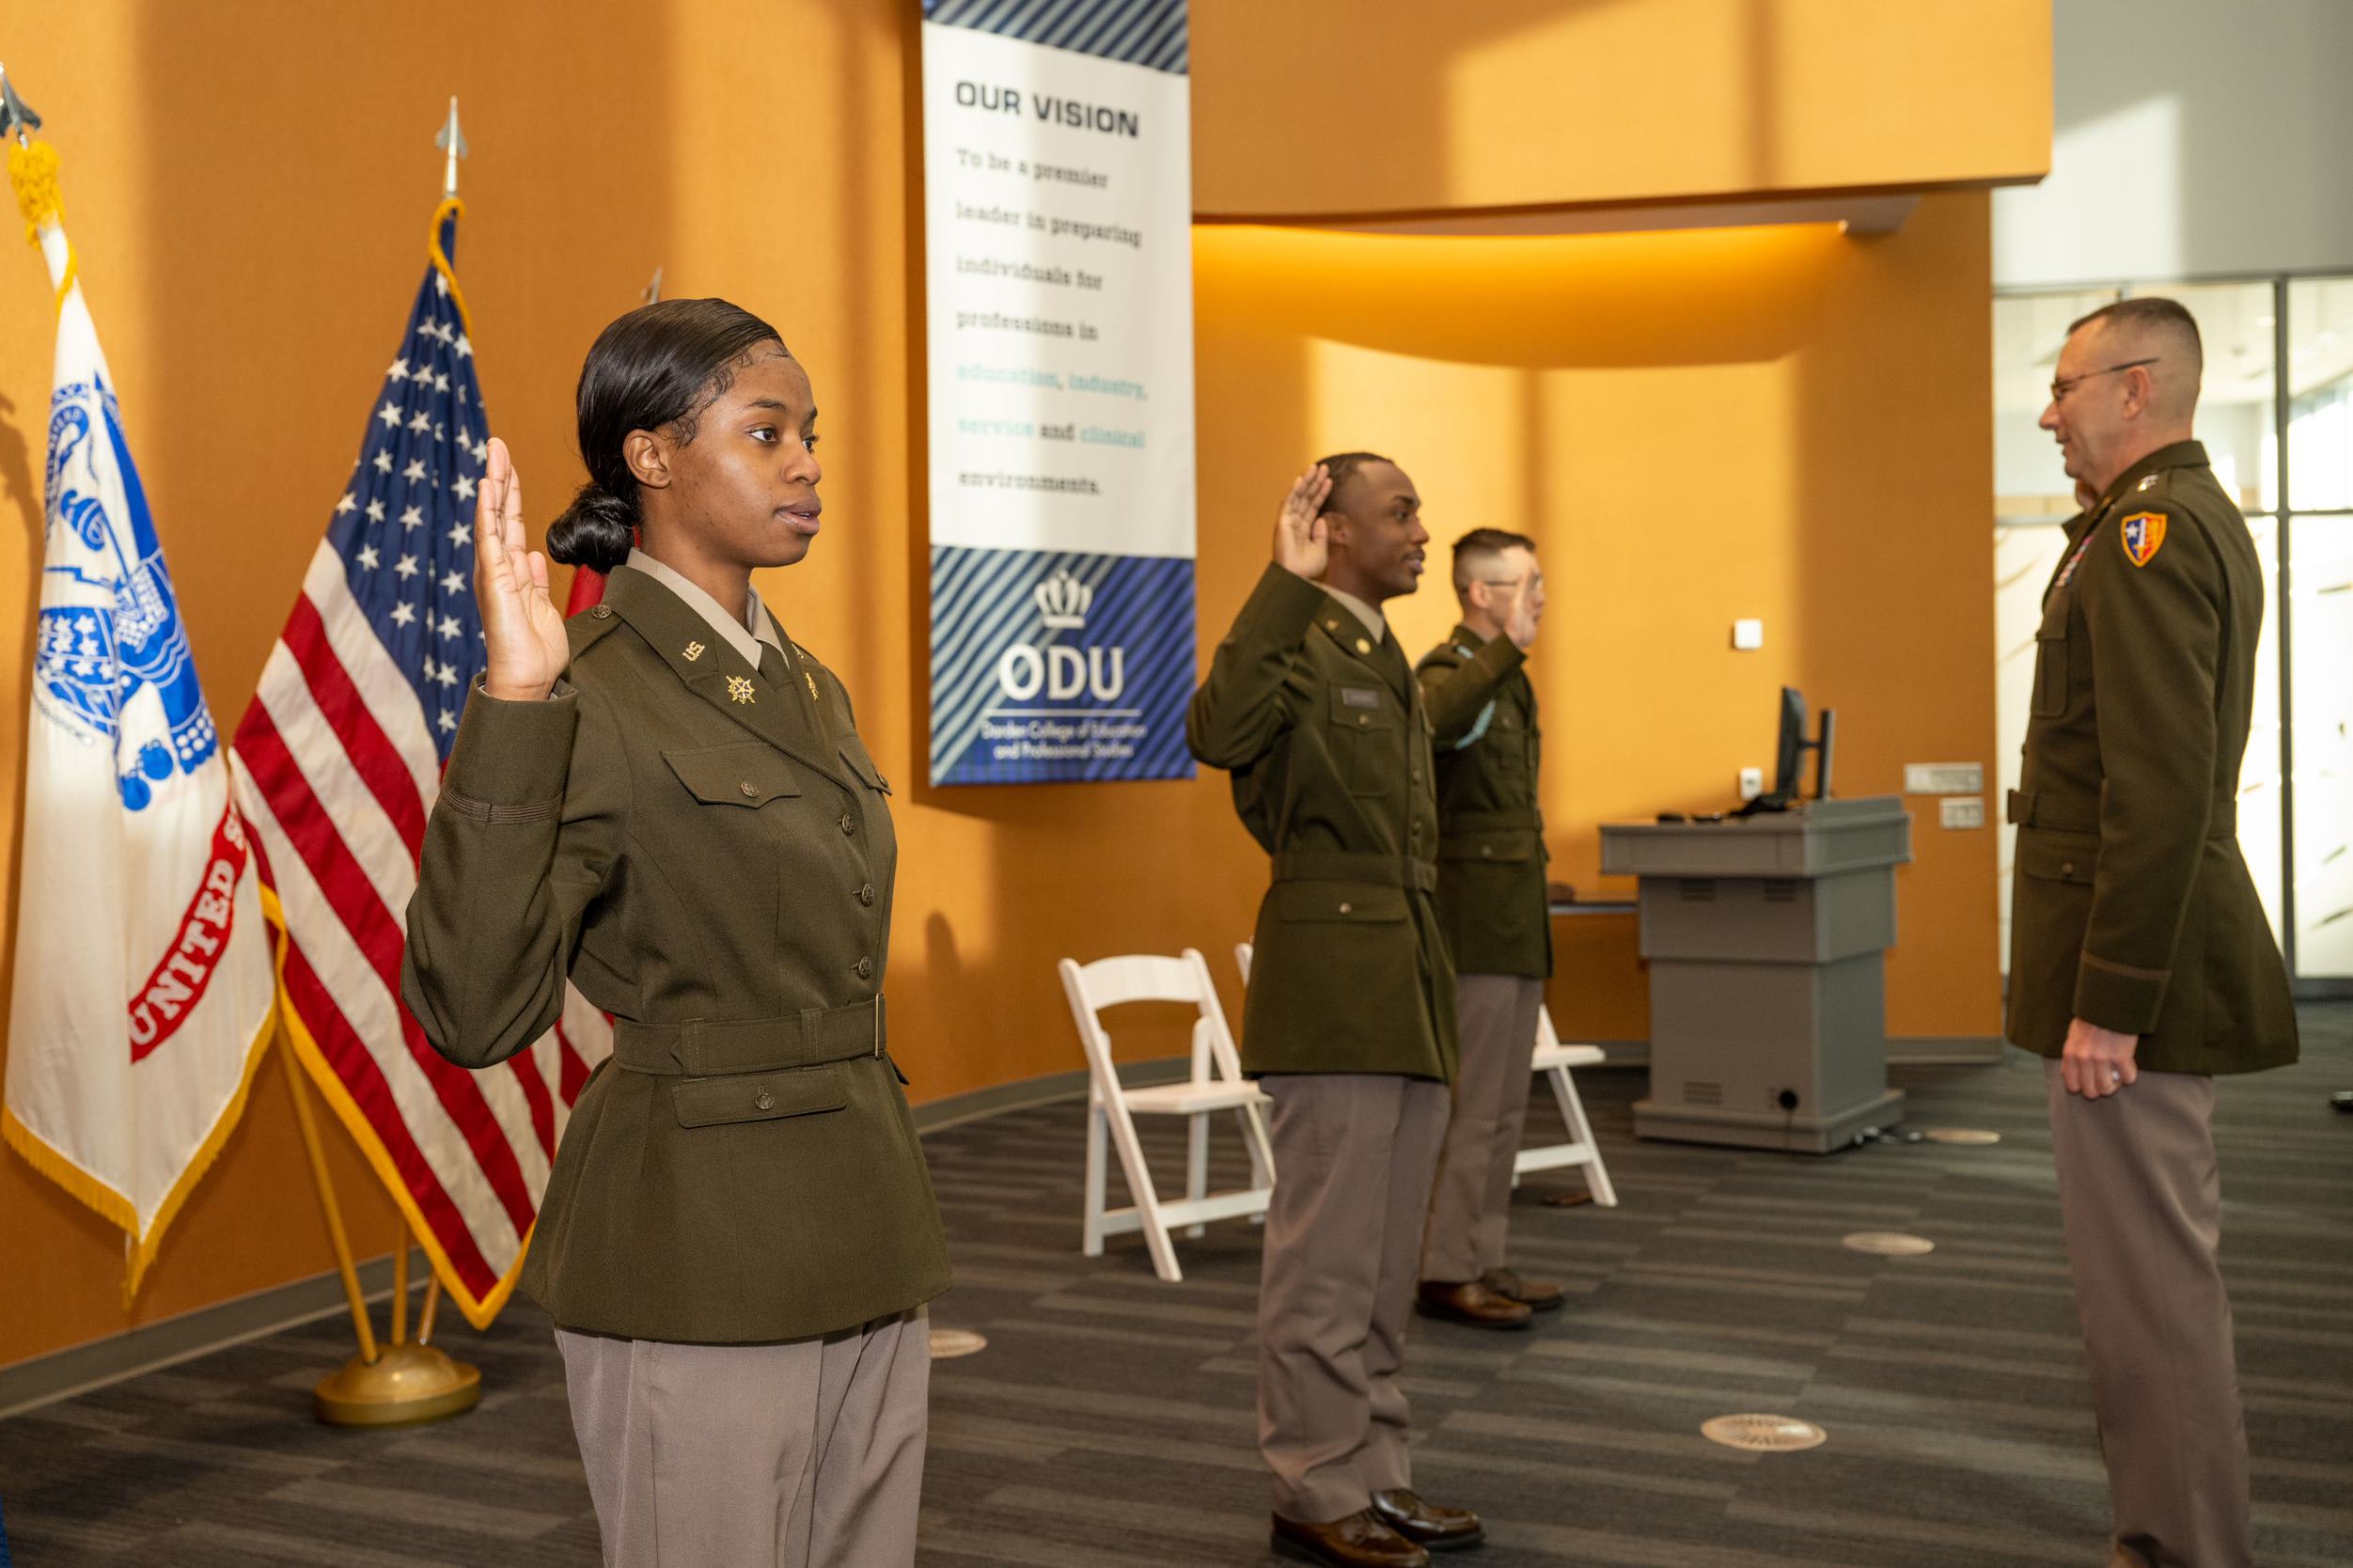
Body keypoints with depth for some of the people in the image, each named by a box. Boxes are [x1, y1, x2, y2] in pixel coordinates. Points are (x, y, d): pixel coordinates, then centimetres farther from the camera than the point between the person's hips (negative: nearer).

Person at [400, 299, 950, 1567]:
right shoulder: (590, 699, -14)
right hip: (696, 1264, -8)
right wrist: (513, 700, -31)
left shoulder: (810, 691, 12)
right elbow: (472, 1013, -25)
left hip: (861, 1251, 8)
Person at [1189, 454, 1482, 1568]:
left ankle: (1375, 1473, 24)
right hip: (1331, 983, -9)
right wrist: (1285, 581, -29)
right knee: (1327, 1254, -2)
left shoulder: (1391, 664, 19)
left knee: (1388, 1255, 14)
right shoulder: (1298, 646, -9)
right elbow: (1218, 733, -32)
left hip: (1409, 982, 9)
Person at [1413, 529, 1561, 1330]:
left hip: (1516, 925, 10)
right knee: (1470, 1106, -6)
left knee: (1505, 1109, 12)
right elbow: (1437, 719, -38)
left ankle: (1482, 1261, 19)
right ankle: (1444, 1272, 2)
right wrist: (1507, 647, -43)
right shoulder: (1450, 669, -12)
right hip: (1474, 924, -9)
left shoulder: (1507, 679, 18)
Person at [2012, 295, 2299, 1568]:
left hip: (2134, 967, -11)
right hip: (2161, 967, 11)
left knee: (2147, 1282, -3)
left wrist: (2107, 1003, -23)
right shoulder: (2197, 520, 17)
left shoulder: (2148, 536, -17)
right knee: (2162, 1269, 18)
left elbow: (2160, 793, -24)